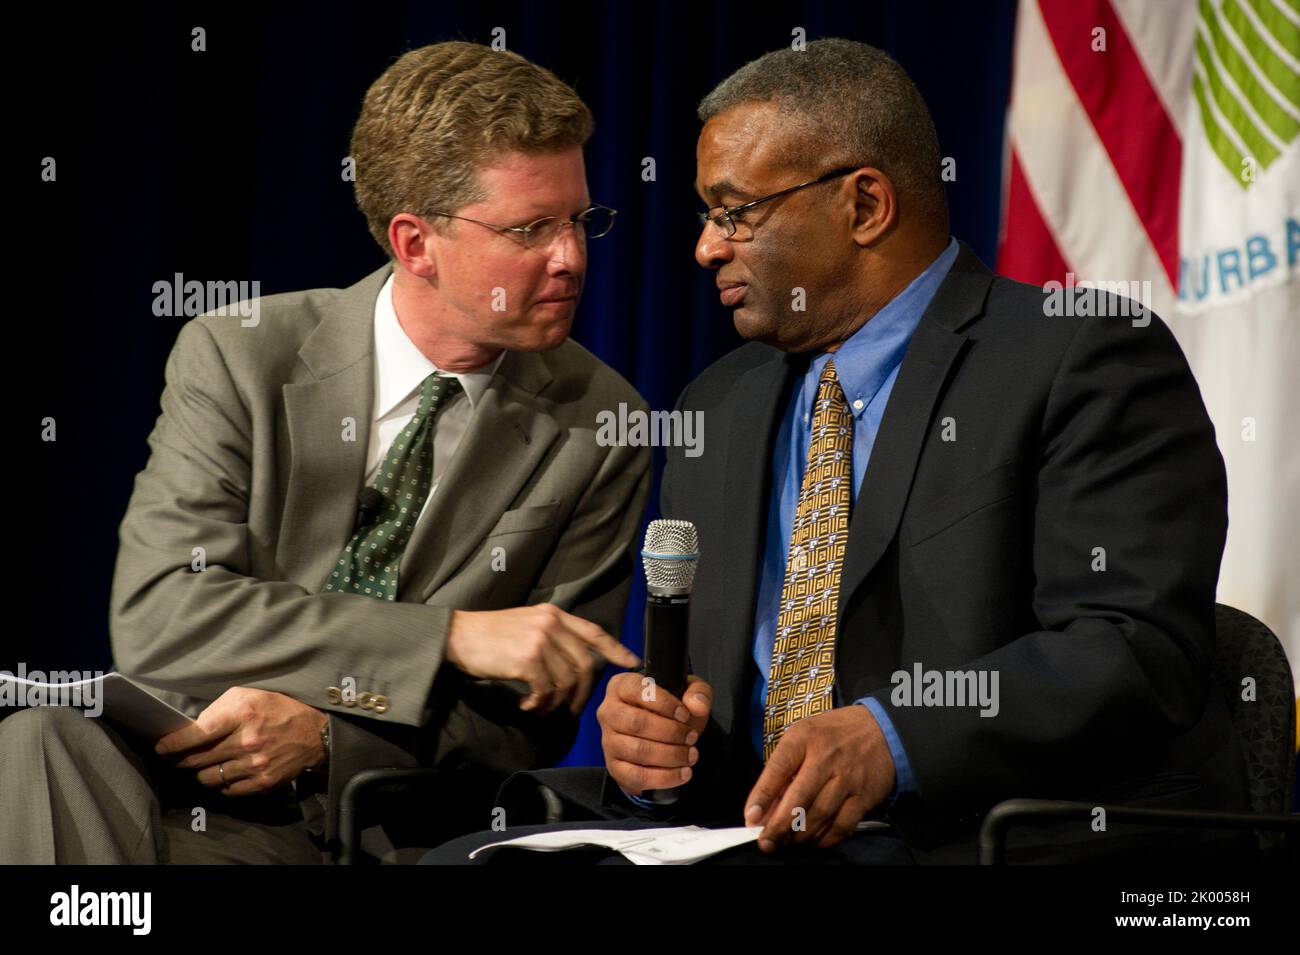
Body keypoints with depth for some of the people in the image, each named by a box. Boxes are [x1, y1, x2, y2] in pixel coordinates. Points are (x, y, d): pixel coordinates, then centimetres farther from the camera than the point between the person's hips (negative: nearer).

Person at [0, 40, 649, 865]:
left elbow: (533, 723, 2)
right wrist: (453, 635, -23)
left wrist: (325, 734, -17)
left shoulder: (598, 426, 0)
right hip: (192, 793, 0)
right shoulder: (236, 358, -2)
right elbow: (157, 618, -15)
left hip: (386, 832, 0)